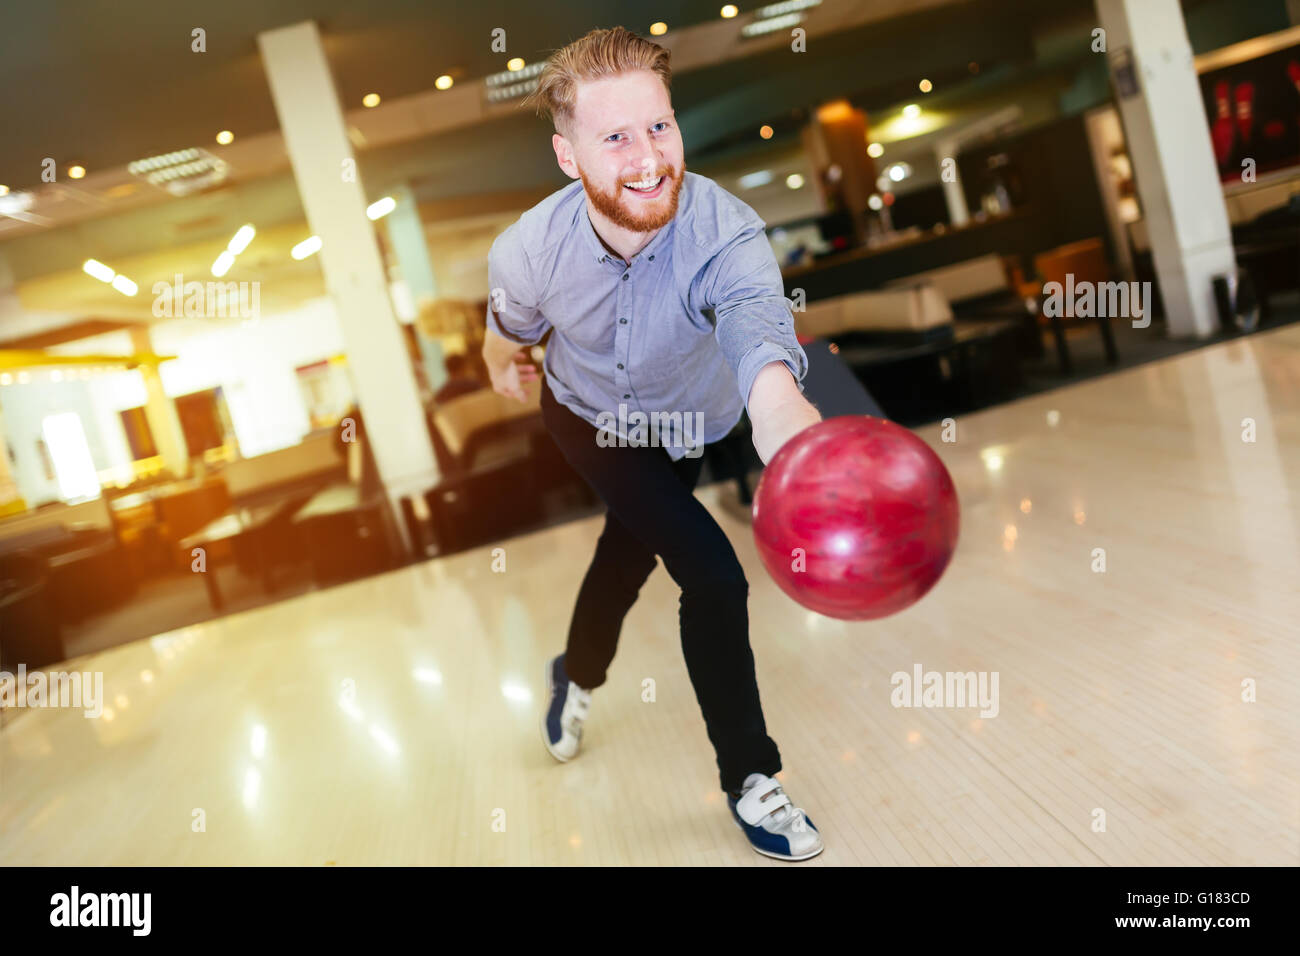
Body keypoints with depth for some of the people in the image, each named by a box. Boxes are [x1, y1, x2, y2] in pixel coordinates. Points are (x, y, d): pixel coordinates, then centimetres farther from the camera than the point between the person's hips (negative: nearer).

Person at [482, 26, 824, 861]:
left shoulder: (725, 234, -39)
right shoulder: (531, 250, -32)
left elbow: (758, 326, -61)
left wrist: (782, 409, -83)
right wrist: (502, 365, 16)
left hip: (688, 428, 2)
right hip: (587, 417, -1)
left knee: (630, 552, 24)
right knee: (714, 575, -18)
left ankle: (576, 676, 57)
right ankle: (749, 779, 2)